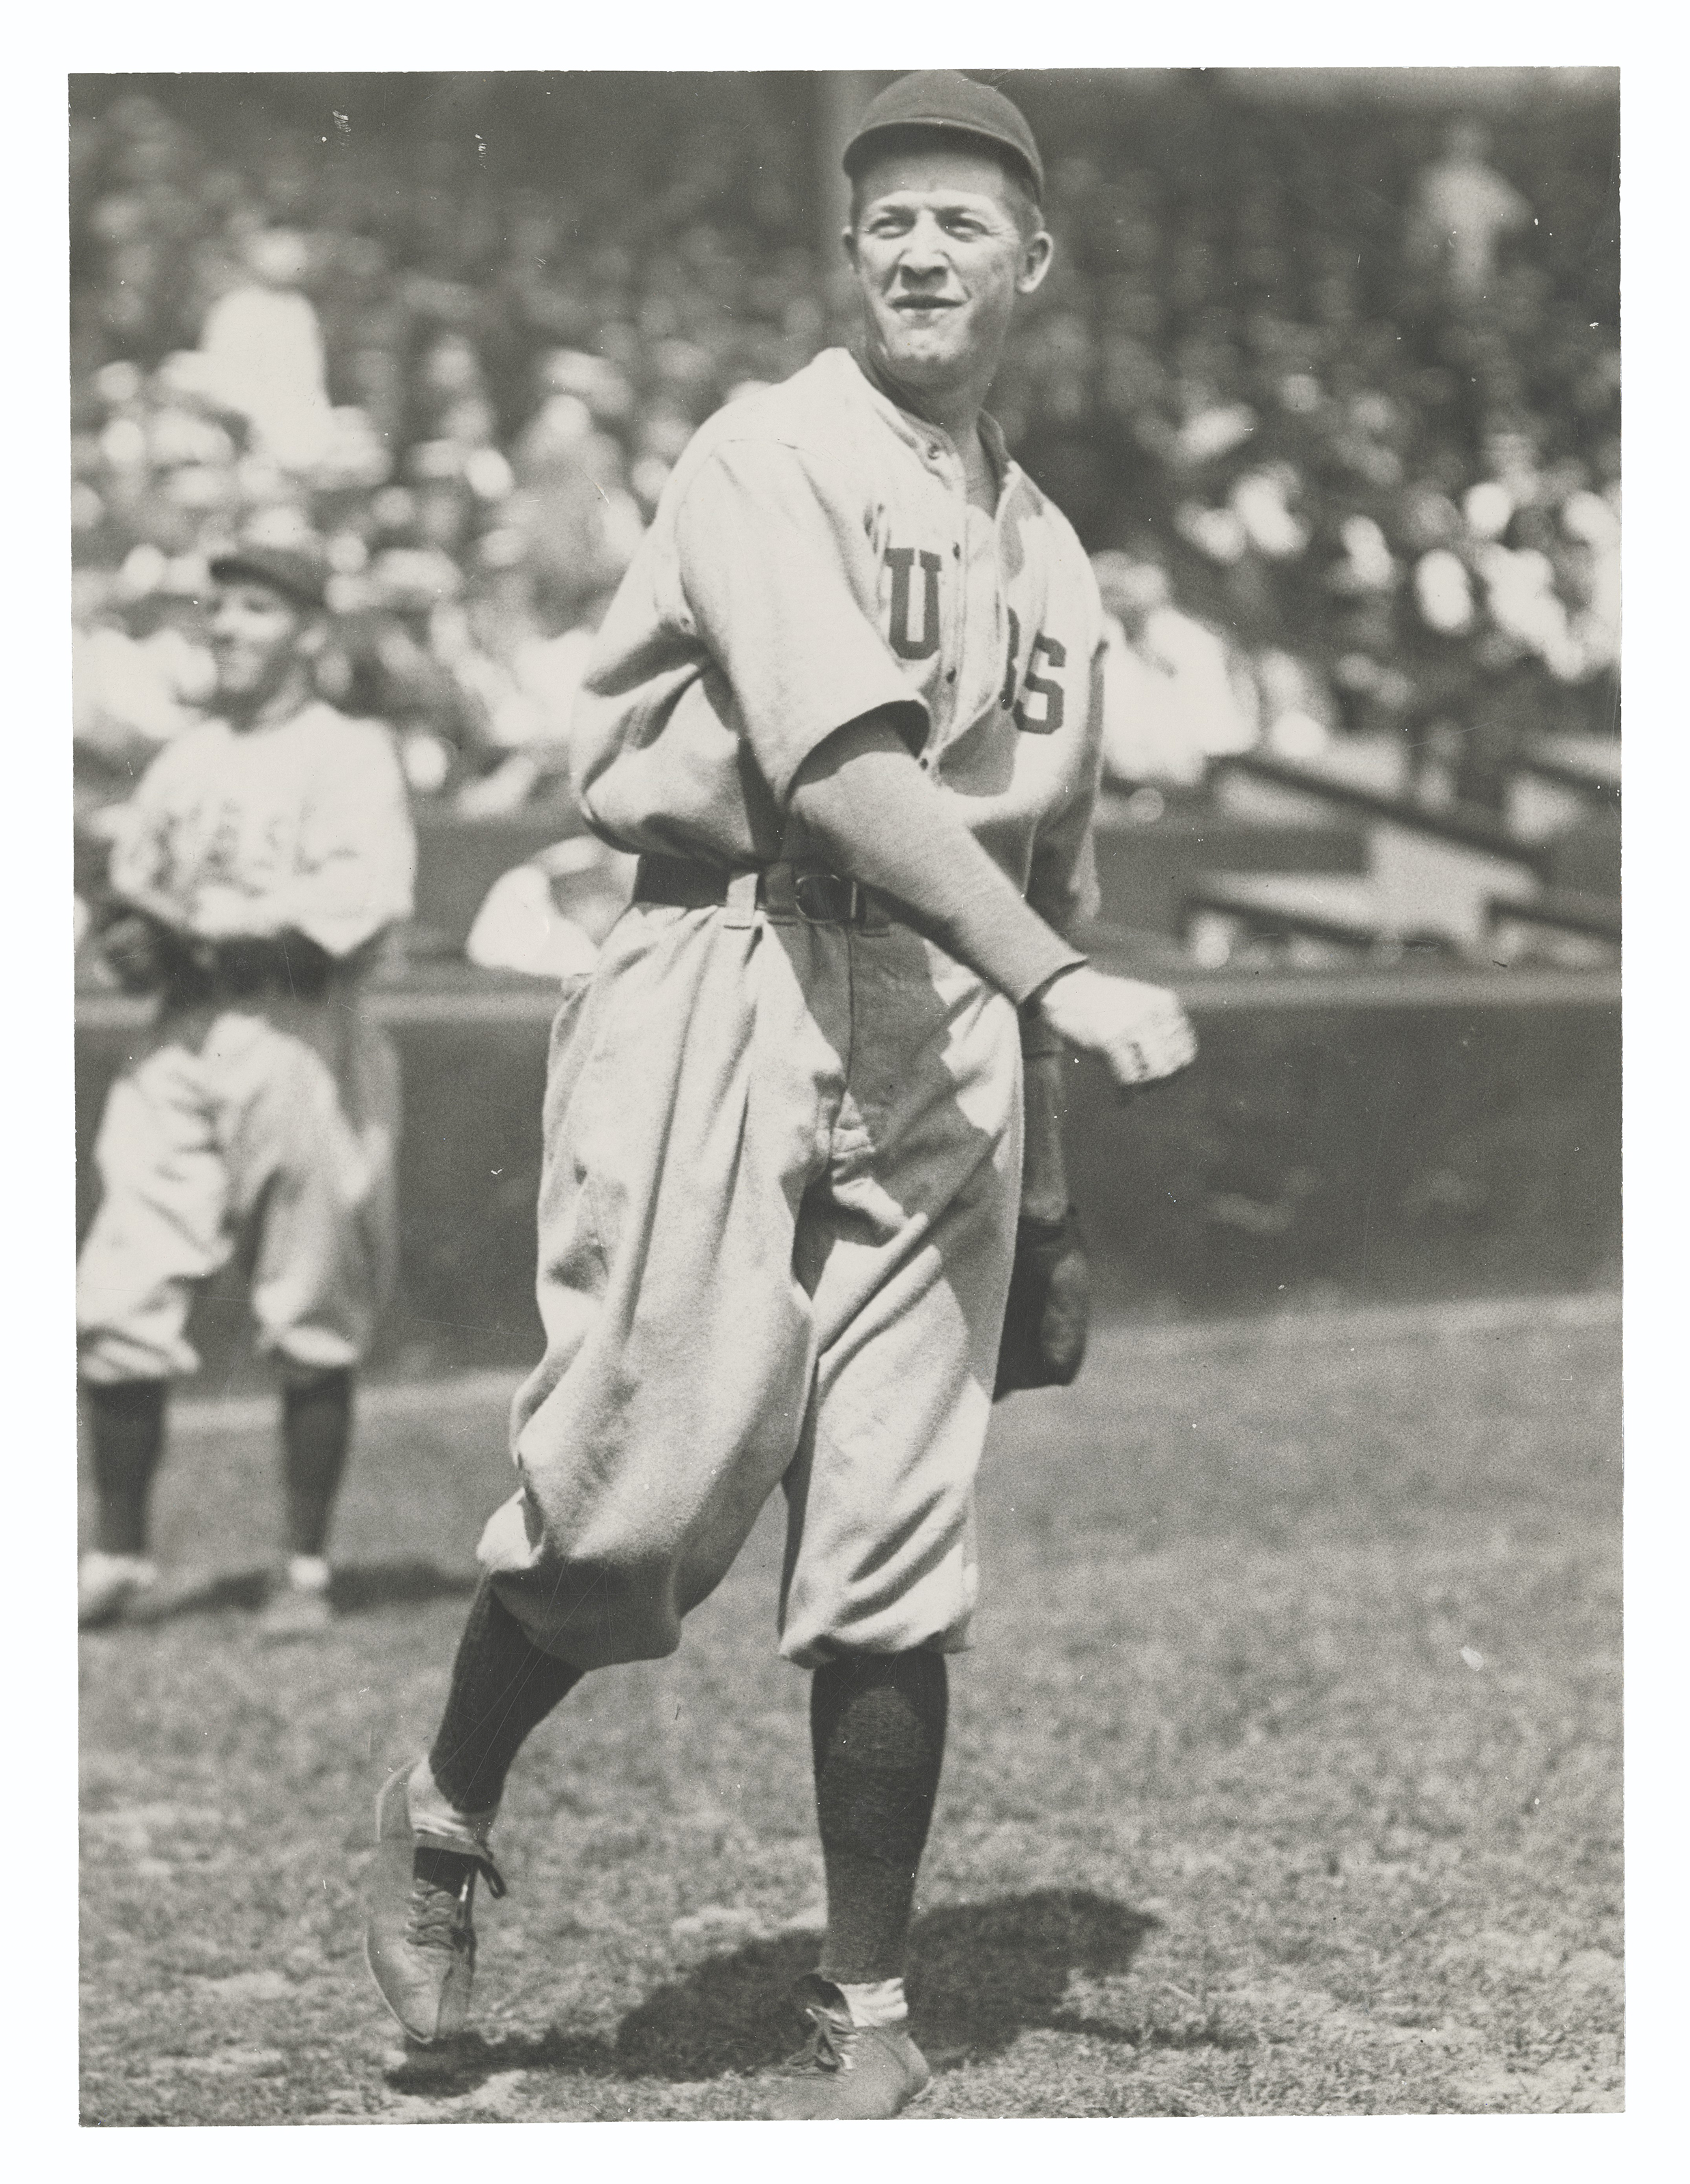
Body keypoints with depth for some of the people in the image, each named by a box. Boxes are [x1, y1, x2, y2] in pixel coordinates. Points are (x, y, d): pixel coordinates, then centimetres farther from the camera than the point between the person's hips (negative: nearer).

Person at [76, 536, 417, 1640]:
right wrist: (132, 940, -4)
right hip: (179, 1052, 5)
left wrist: (204, 921, -13)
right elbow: (127, 908, 21)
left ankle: (308, 1570, 10)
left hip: (300, 1048, -5)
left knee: (312, 1327, 0)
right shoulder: (183, 762, 18)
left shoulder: (352, 756, 0)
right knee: (116, 1304, -3)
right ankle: (121, 1555, 7)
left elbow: (366, 897, -15)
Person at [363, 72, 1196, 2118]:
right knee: (645, 1477, -12)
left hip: (951, 1033, 5)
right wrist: (1063, 979, -26)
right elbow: (841, 771, -17)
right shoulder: (770, 458, -2)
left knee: (895, 1539, 1)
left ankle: (866, 2013, 10)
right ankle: (444, 1814, 16)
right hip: (731, 992, -5)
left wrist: (1042, 1176, 17)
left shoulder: (1043, 550, 20)